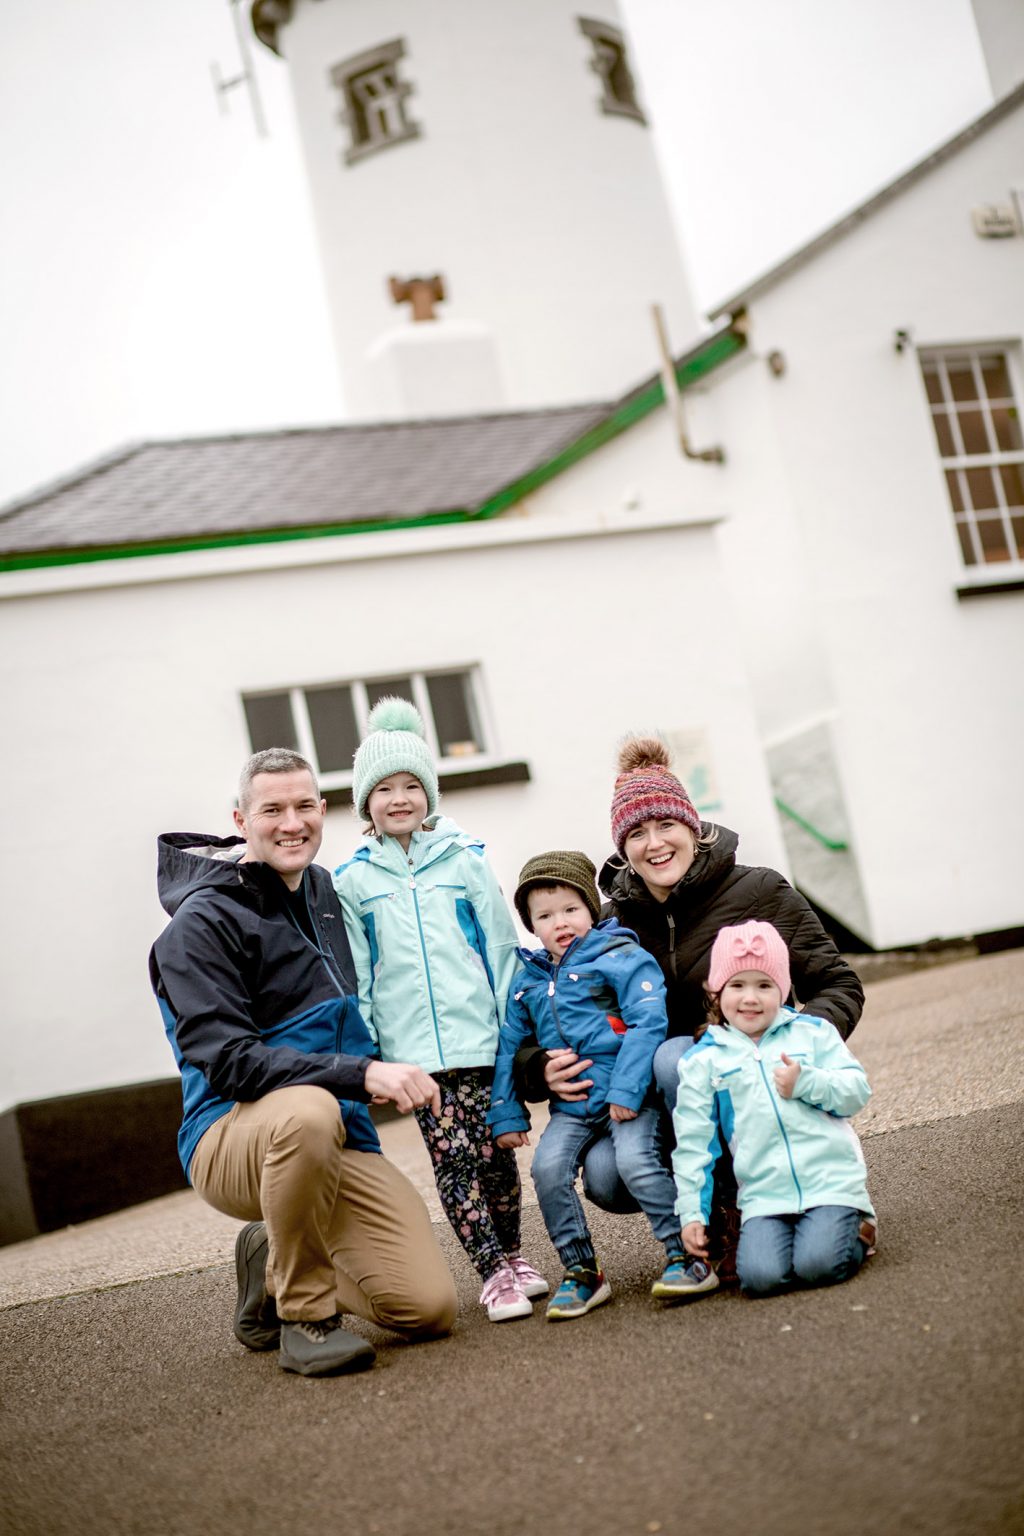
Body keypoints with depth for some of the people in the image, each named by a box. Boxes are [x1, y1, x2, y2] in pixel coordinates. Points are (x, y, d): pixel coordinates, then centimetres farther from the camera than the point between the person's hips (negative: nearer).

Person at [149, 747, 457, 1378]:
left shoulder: (324, 891, 13)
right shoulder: (203, 922, -10)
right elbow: (227, 1062, -21)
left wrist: (388, 1073, 14)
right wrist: (361, 1074, -29)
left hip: (340, 1142, 6)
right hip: (233, 1137, -6)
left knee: (430, 1308, -12)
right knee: (307, 1110, -42)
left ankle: (274, 1266, 15)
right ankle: (304, 1316, -18)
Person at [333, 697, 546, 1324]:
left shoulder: (465, 859, 5)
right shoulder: (353, 880, 5)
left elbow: (502, 945, 8)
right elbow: (356, 977, 7)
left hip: (479, 1035, 1)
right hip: (413, 1048, 0)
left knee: (494, 1150, 5)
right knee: (453, 1157, -4)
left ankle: (514, 1255, 22)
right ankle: (495, 1272, 3)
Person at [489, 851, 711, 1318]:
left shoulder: (620, 957, -4)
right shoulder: (526, 981, 14)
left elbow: (649, 1022, -13)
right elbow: (509, 1048, 20)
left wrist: (626, 1090, -20)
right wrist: (507, 1114, 14)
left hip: (626, 1097, -5)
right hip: (569, 1108, 5)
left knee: (636, 1162, -25)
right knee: (548, 1168, -15)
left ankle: (687, 1257, -11)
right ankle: (581, 1272, -2)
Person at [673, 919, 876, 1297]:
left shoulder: (812, 1031, 9)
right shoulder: (703, 1060, 7)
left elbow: (857, 1091, 6)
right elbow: (692, 1142, 9)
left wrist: (805, 1082, -12)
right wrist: (691, 1213, 3)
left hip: (831, 1182, -1)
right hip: (763, 1198, 1)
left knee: (818, 1265, -25)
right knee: (760, 1276, -24)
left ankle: (854, 1229, 9)